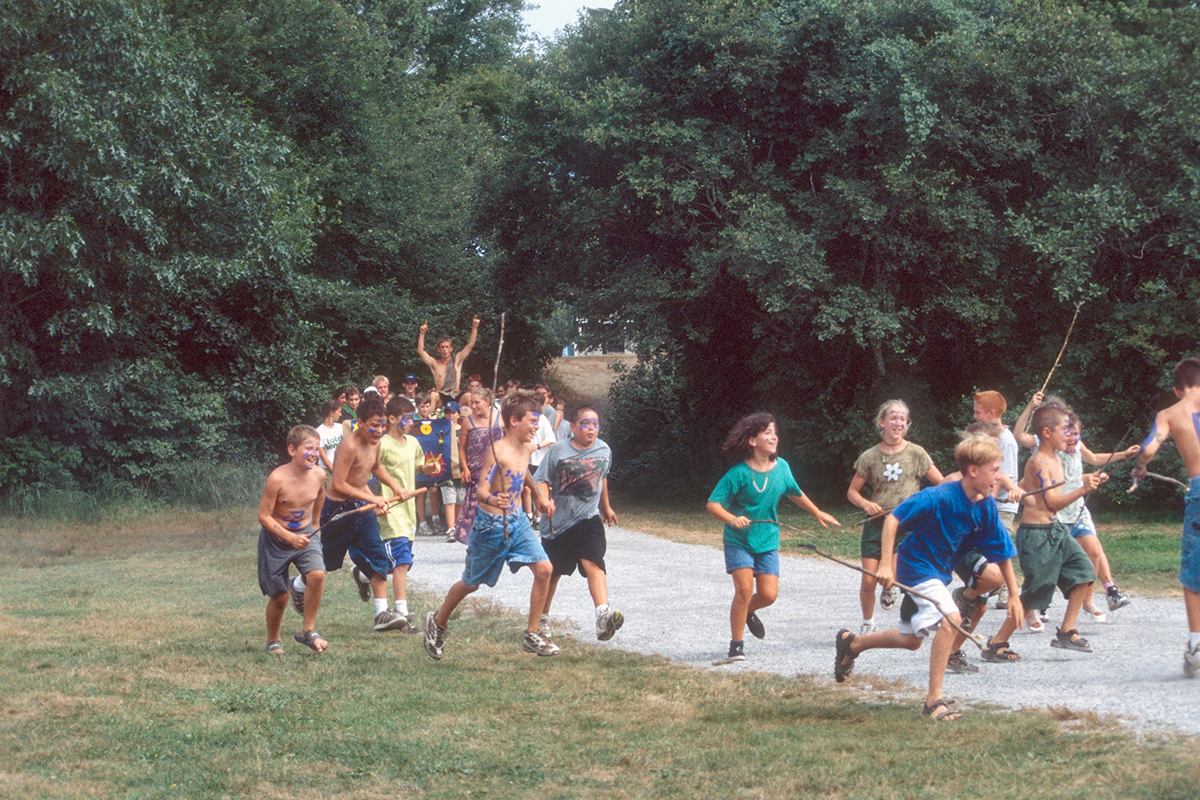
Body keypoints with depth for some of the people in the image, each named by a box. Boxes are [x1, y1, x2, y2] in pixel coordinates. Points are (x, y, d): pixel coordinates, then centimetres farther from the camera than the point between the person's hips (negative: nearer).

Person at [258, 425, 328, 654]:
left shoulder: (318, 475, -9)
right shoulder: (277, 478, -23)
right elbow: (264, 516, -20)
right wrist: (290, 538, -30)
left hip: (305, 534, 3)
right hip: (276, 538, -3)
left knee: (317, 574, -23)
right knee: (280, 595, 1)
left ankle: (308, 631, -8)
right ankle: (272, 642, 27)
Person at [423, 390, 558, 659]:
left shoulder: (527, 448, 3)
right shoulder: (497, 452, -22)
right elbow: (481, 490, -29)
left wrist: (539, 496, 35)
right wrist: (491, 500, -50)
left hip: (517, 521, 6)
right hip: (491, 525, -6)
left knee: (544, 569, -11)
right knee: (472, 582, 10)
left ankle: (532, 635, -1)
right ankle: (437, 622, 37)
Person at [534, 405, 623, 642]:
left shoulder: (604, 451, 5)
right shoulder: (558, 451, -7)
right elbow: (541, 481, -8)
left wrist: (606, 507, 36)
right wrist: (545, 500, -28)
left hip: (588, 518, 1)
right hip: (558, 521, -1)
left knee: (593, 562, -22)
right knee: (551, 572, 11)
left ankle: (603, 613, -38)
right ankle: (542, 618, 31)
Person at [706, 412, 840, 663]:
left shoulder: (781, 467, -1)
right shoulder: (739, 473, -16)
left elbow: (794, 493, 20)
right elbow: (712, 504, -16)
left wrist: (818, 513, 30)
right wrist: (732, 519, -34)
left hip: (767, 541, 4)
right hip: (738, 541, -4)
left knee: (768, 594, -3)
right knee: (744, 589, -15)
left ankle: (749, 612, 33)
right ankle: (736, 643, 1)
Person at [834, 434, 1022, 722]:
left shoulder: (986, 506, -8)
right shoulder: (940, 497, -28)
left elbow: (1002, 552, 2)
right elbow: (893, 519, -22)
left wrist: (1014, 595, 2)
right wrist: (886, 564, -27)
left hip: (939, 572, 8)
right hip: (916, 566, -8)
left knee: (911, 639, 20)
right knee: (950, 619, -28)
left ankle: (851, 643, 43)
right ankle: (934, 700, -19)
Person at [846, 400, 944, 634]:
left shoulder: (916, 453, 2)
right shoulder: (870, 457, 4)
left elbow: (942, 484, 5)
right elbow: (852, 491, 10)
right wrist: (865, 503, -11)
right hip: (876, 521, 1)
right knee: (868, 581, -4)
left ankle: (890, 589, 16)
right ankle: (867, 622, 22)